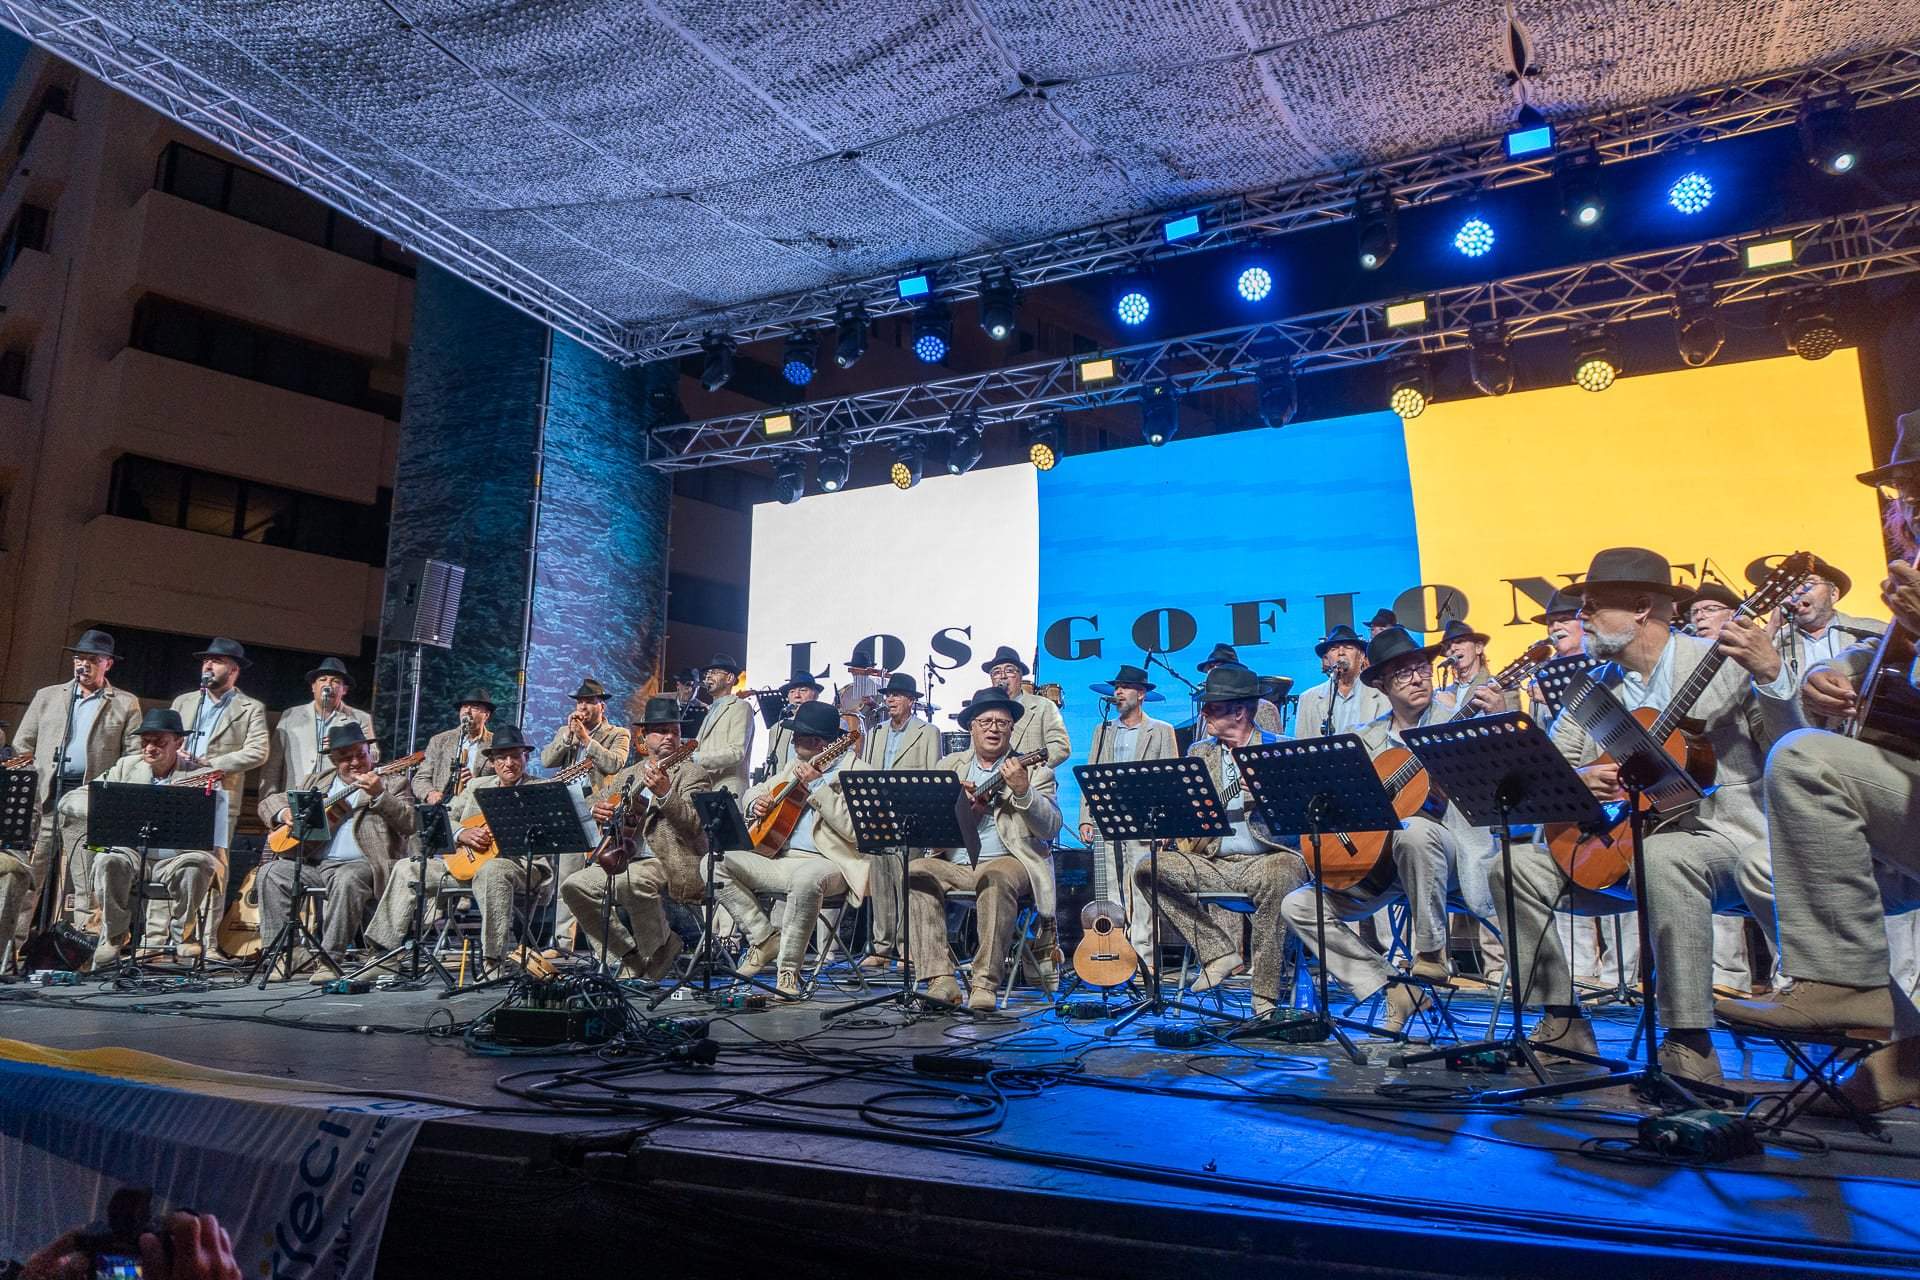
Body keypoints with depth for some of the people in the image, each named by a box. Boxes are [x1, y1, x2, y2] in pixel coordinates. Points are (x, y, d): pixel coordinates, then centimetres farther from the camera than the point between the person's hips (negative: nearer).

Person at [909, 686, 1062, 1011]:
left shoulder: (1033, 771, 8)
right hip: (953, 865, 3)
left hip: (1006, 863, -3)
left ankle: (985, 983, -32)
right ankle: (941, 979, -27)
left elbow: (1051, 828, -5)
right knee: (916, 872, -26)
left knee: (996, 878, -36)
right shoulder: (949, 765, 18)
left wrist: (1022, 790, -21)